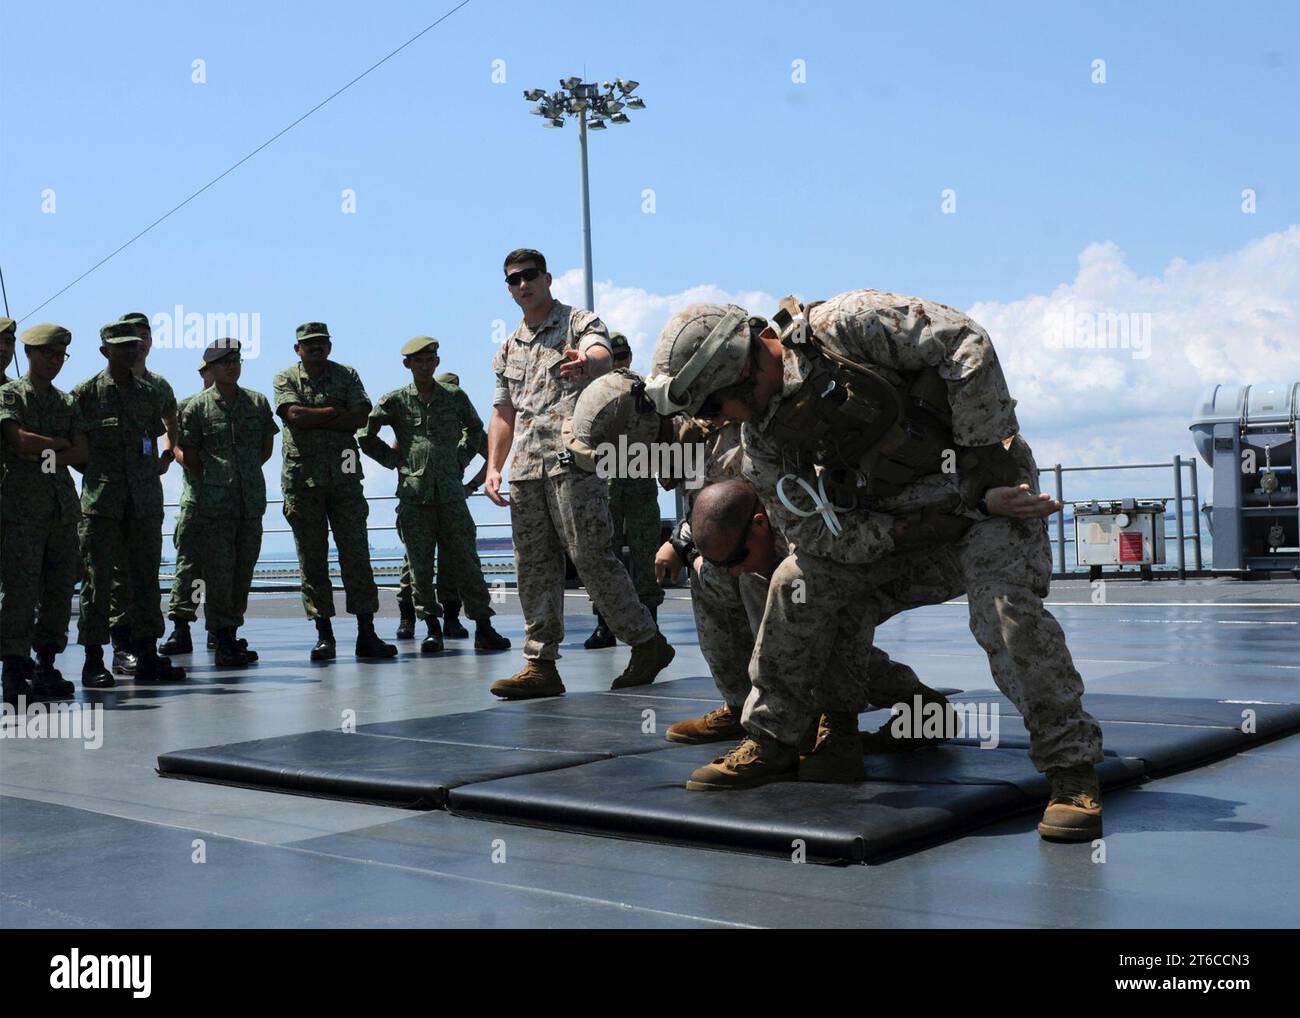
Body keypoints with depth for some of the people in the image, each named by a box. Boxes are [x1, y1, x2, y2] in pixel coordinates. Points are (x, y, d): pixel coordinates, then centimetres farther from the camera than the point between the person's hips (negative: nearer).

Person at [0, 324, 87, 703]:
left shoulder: (67, 402, 19)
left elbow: (81, 453, 7)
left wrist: (45, 455, -7)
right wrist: (60, 444, 0)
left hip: (63, 508, 6)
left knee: (60, 590, 3)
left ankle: (46, 665, 11)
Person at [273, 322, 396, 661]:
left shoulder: (347, 376, 12)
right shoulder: (285, 379, 9)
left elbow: (360, 419, -3)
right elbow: (294, 415, -10)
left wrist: (313, 419, -7)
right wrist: (336, 411, -5)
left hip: (344, 477, 1)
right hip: (303, 478, -1)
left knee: (356, 553, -3)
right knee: (312, 559, 1)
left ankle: (366, 634, -1)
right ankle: (324, 635, 6)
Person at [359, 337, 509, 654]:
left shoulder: (454, 397, 9)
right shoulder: (394, 401, 4)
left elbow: (475, 427, 27)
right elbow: (366, 436, 11)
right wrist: (395, 460, 4)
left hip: (451, 491, 1)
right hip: (413, 494, -1)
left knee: (465, 560, -1)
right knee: (420, 565, 0)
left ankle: (484, 627, 1)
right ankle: (432, 628, 8)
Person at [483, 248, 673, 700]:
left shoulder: (580, 322, 3)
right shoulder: (508, 349, 22)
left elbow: (602, 356, -20)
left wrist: (587, 363, -46)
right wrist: (493, 468, 10)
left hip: (571, 459, -6)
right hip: (525, 467, 6)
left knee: (589, 555, -10)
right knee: (534, 565, 3)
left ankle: (646, 642, 3)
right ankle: (541, 665, 6)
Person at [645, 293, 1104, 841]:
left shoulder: (844, 327, -24)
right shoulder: (763, 441, -4)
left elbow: (965, 344, -24)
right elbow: (819, 532, -6)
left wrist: (985, 456, -22)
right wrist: (907, 531, -19)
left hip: (989, 482, -6)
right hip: (893, 511, 6)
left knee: (1006, 608, -25)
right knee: (797, 585, -4)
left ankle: (1071, 769, -13)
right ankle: (770, 739, 10)